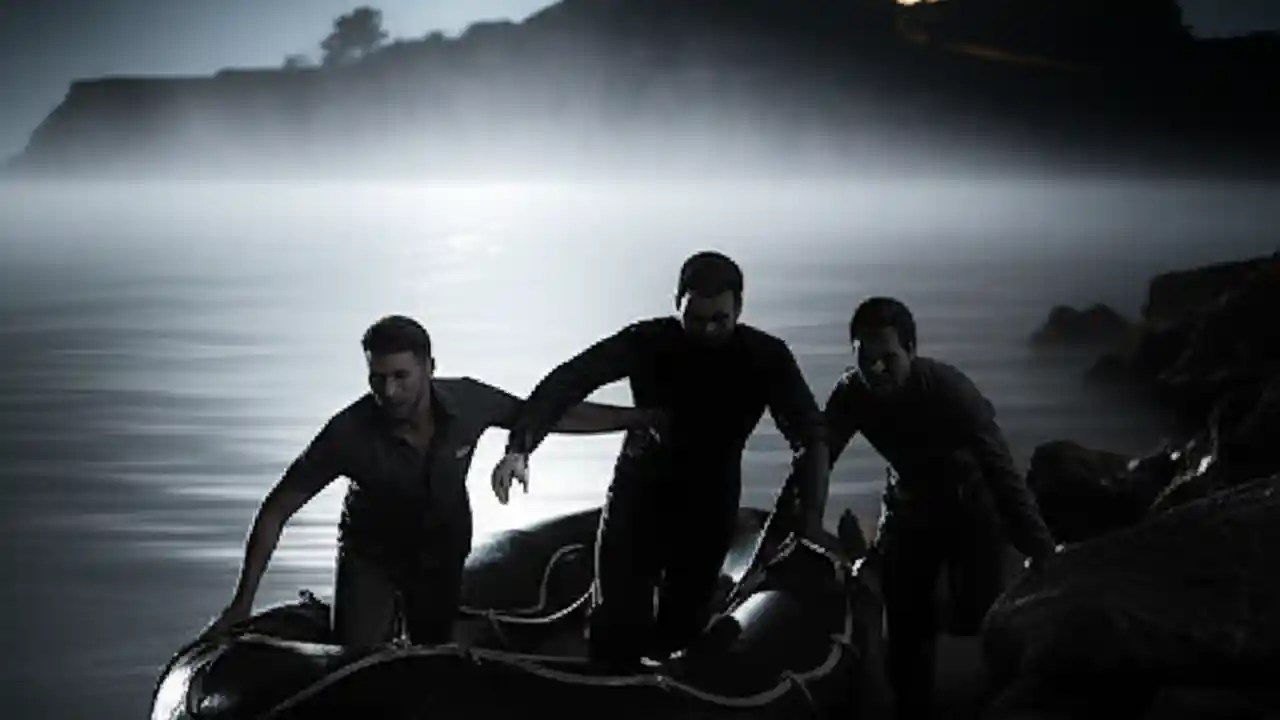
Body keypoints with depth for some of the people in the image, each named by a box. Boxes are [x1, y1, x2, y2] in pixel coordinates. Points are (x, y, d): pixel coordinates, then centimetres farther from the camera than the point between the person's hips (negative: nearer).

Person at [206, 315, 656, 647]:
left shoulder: (467, 402, -27)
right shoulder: (350, 432, -34)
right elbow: (276, 510, -27)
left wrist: (643, 417, -8)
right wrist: (243, 602, -30)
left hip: (442, 551, 3)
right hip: (371, 553, -2)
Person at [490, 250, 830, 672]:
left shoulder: (766, 357, -16)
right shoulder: (650, 341, -19)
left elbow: (809, 437, -20)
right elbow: (568, 380, -26)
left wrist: (810, 523, -34)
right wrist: (519, 448, -42)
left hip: (710, 502, 1)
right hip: (640, 488, -1)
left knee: (683, 625, 5)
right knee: (617, 621, -8)